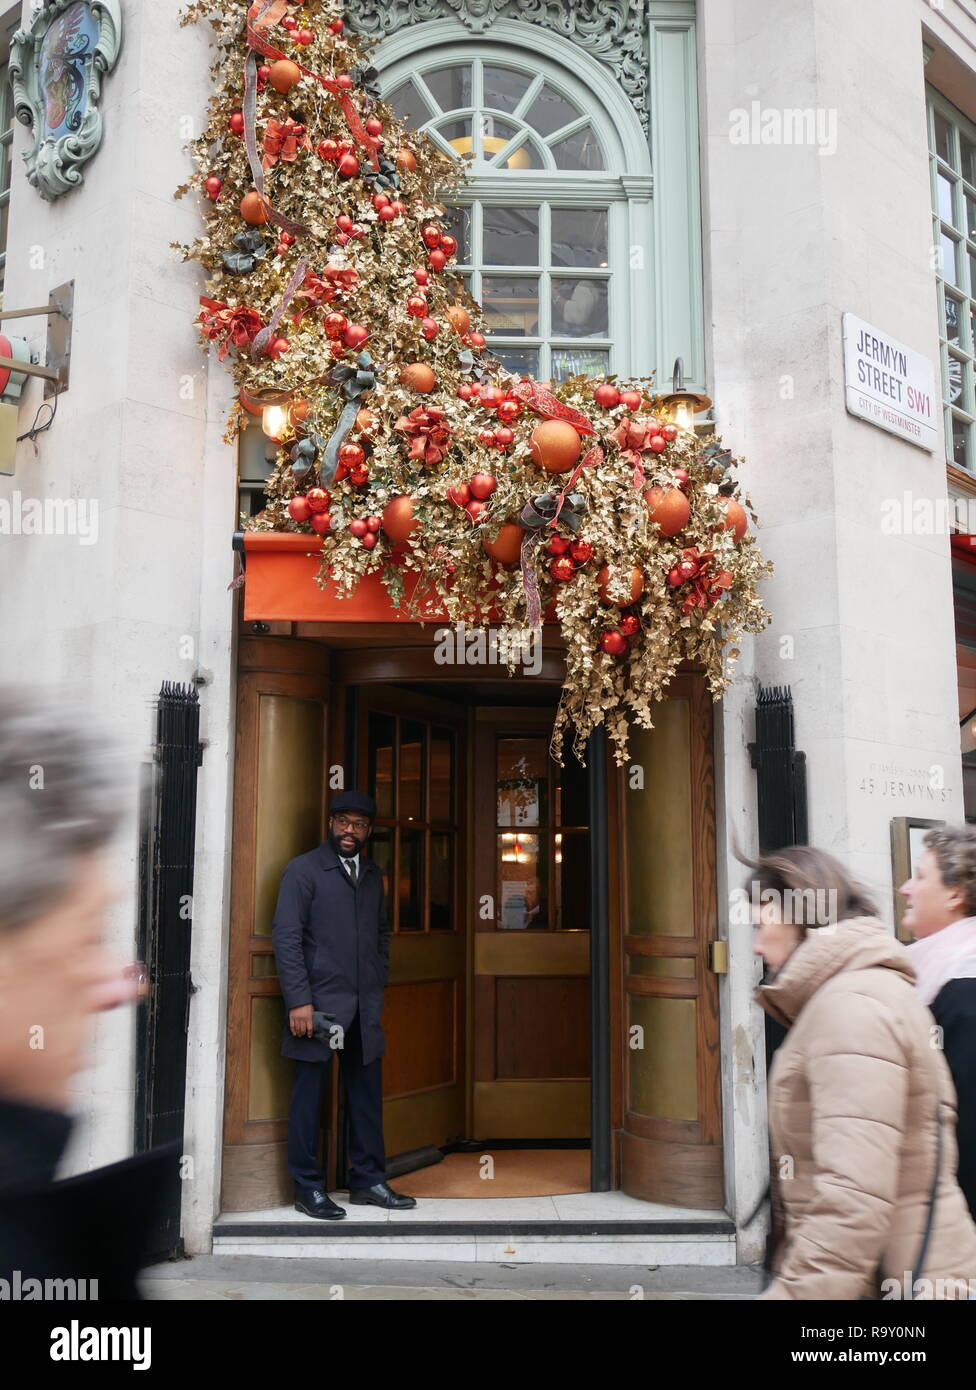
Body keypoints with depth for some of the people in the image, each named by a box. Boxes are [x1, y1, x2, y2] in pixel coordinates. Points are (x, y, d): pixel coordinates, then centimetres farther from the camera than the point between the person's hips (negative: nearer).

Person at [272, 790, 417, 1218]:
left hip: (364, 1007, 6)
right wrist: (299, 1001, -15)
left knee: (367, 1093, 9)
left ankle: (368, 1181, 21)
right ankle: (308, 1188, 13)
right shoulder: (303, 869, -3)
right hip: (318, 1003, -5)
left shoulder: (372, 875, 15)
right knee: (309, 1094, 2)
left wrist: (377, 990, 10)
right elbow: (286, 937, -9)